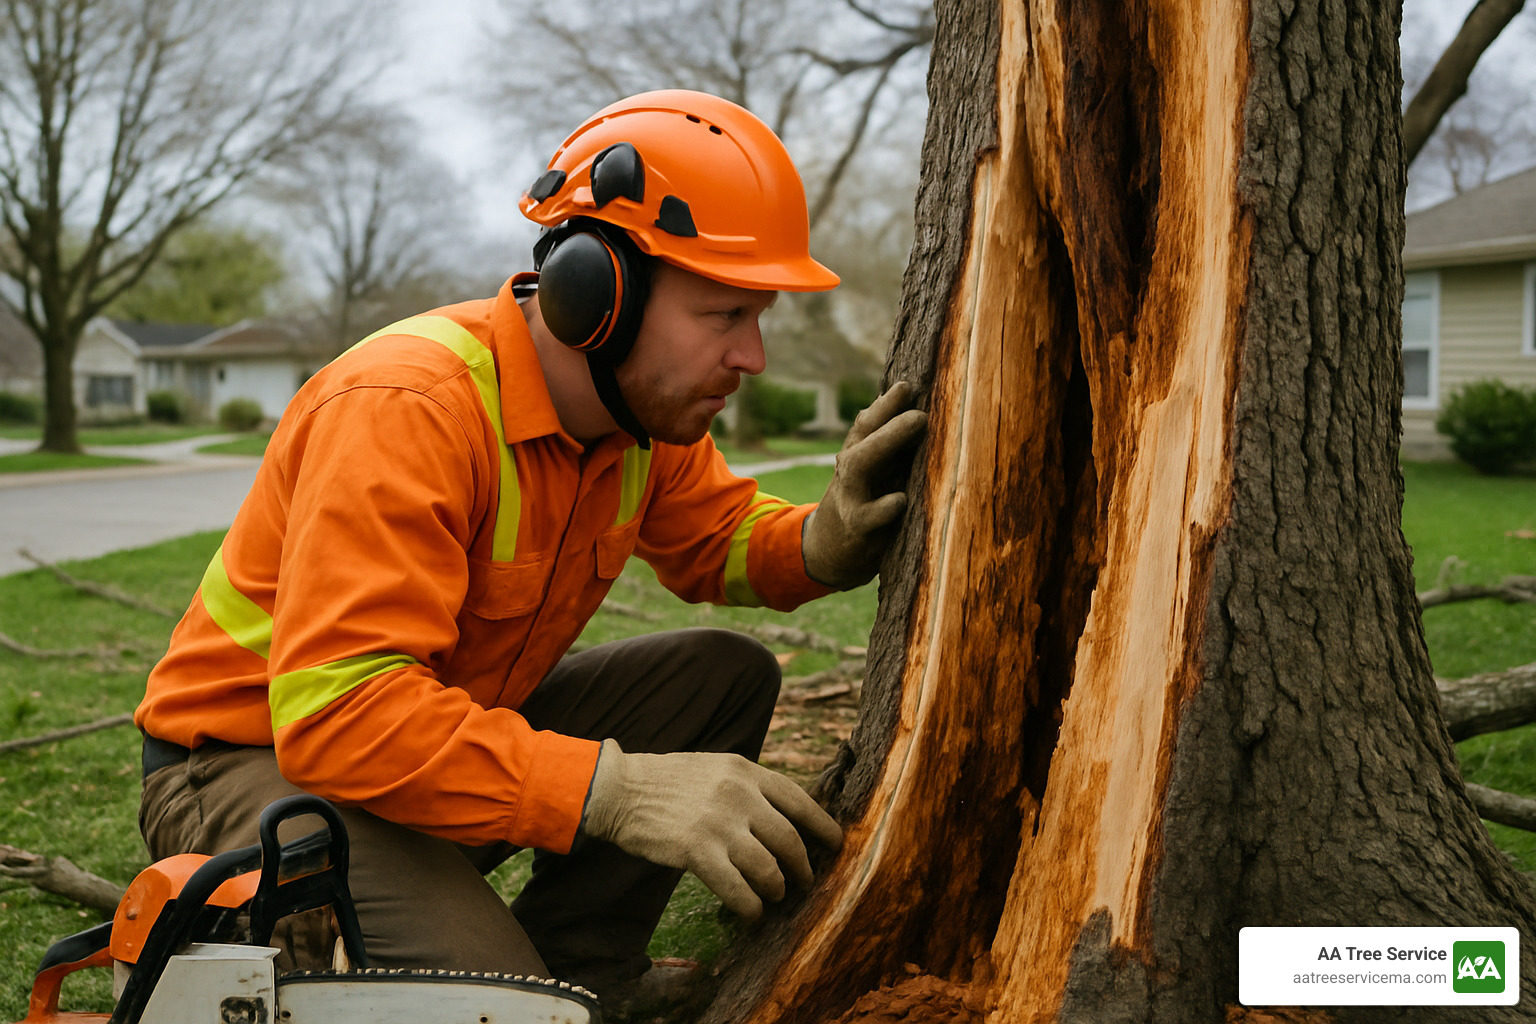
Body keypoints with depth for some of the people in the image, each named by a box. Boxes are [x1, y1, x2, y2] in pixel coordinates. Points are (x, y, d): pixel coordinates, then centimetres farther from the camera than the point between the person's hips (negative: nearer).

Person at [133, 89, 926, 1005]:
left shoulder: (650, 402, -5)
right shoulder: (408, 407, -31)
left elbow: (720, 539, 7)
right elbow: (338, 709, -38)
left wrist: (828, 540, -17)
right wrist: (616, 788, -44)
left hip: (459, 723, 8)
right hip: (258, 760, -8)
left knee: (728, 675, -1)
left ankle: (571, 966, 0)